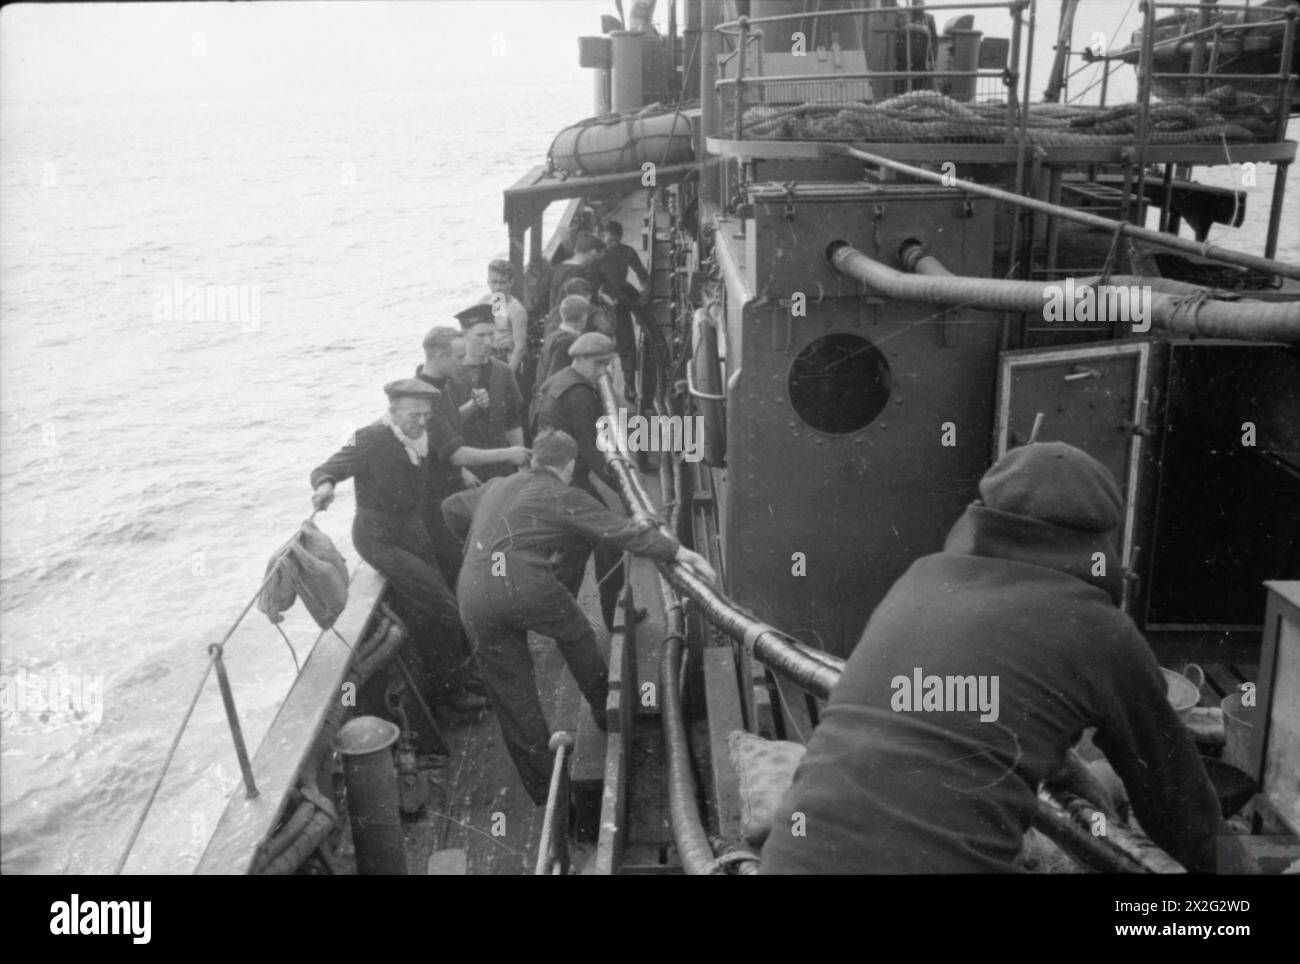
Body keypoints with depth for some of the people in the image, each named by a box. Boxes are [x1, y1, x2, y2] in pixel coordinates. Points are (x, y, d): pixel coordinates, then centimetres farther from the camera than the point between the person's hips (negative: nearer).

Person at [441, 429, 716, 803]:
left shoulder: (497, 487, 25)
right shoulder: (565, 497, 7)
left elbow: (451, 507, 39)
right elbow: (620, 532, -2)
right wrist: (679, 552, -4)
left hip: (473, 595, 5)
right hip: (524, 583, -5)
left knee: (511, 694, 12)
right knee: (575, 633, 25)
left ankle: (542, 784, 22)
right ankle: (605, 709, 39)